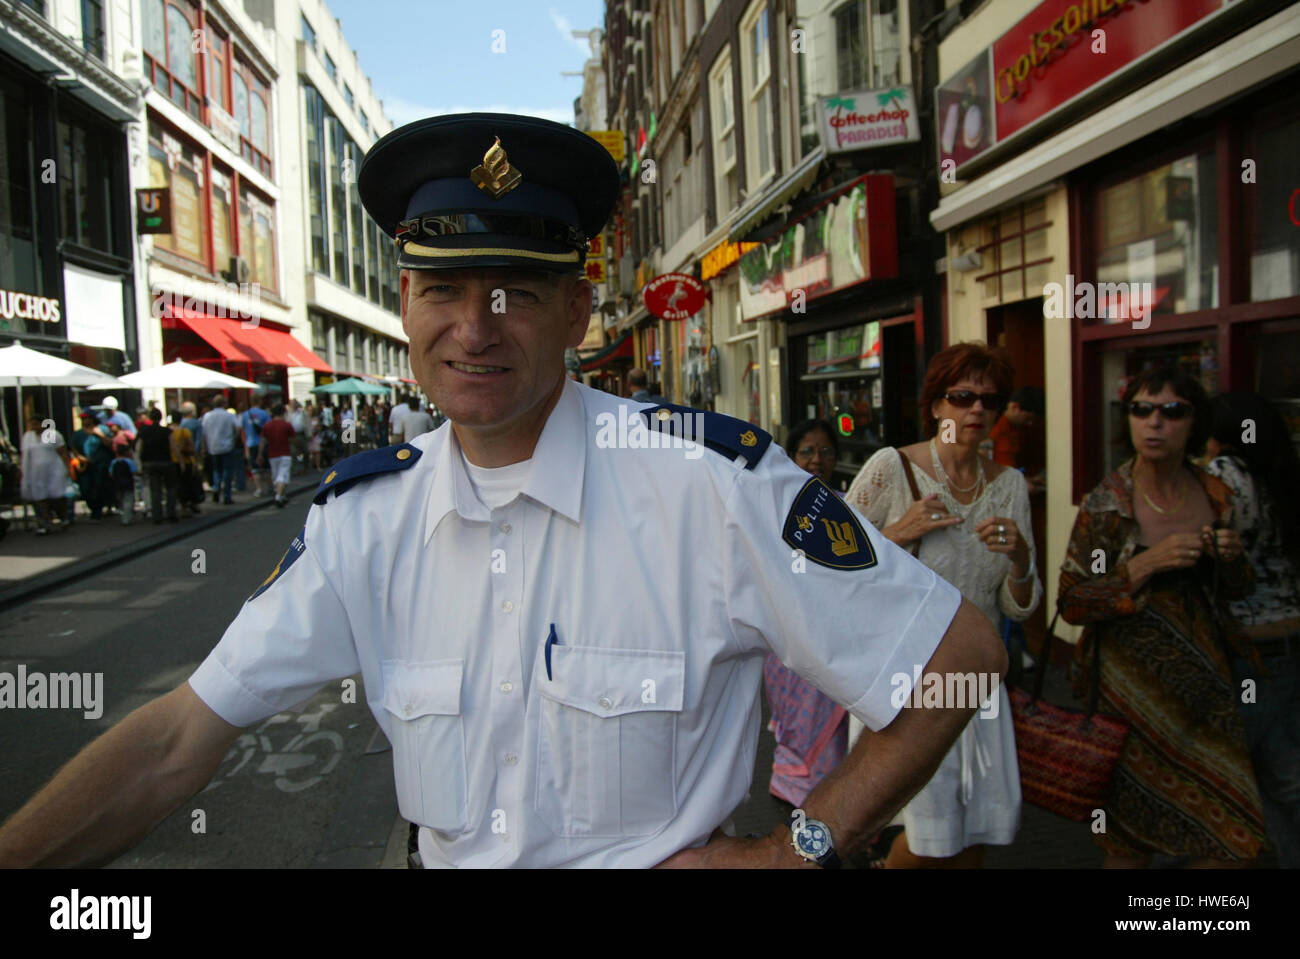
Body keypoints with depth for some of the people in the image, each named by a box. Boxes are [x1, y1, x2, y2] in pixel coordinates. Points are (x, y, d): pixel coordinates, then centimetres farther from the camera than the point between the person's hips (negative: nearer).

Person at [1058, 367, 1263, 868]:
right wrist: (1146, 564, -22)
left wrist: (1232, 558, -8)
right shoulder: (1105, 503, -10)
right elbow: (1070, 603, -11)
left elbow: (1237, 590, 14)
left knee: (1236, 835, 6)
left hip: (1207, 683, 4)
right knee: (1131, 840, 6)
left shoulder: (1215, 494, 2)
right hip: (1134, 689, -4)